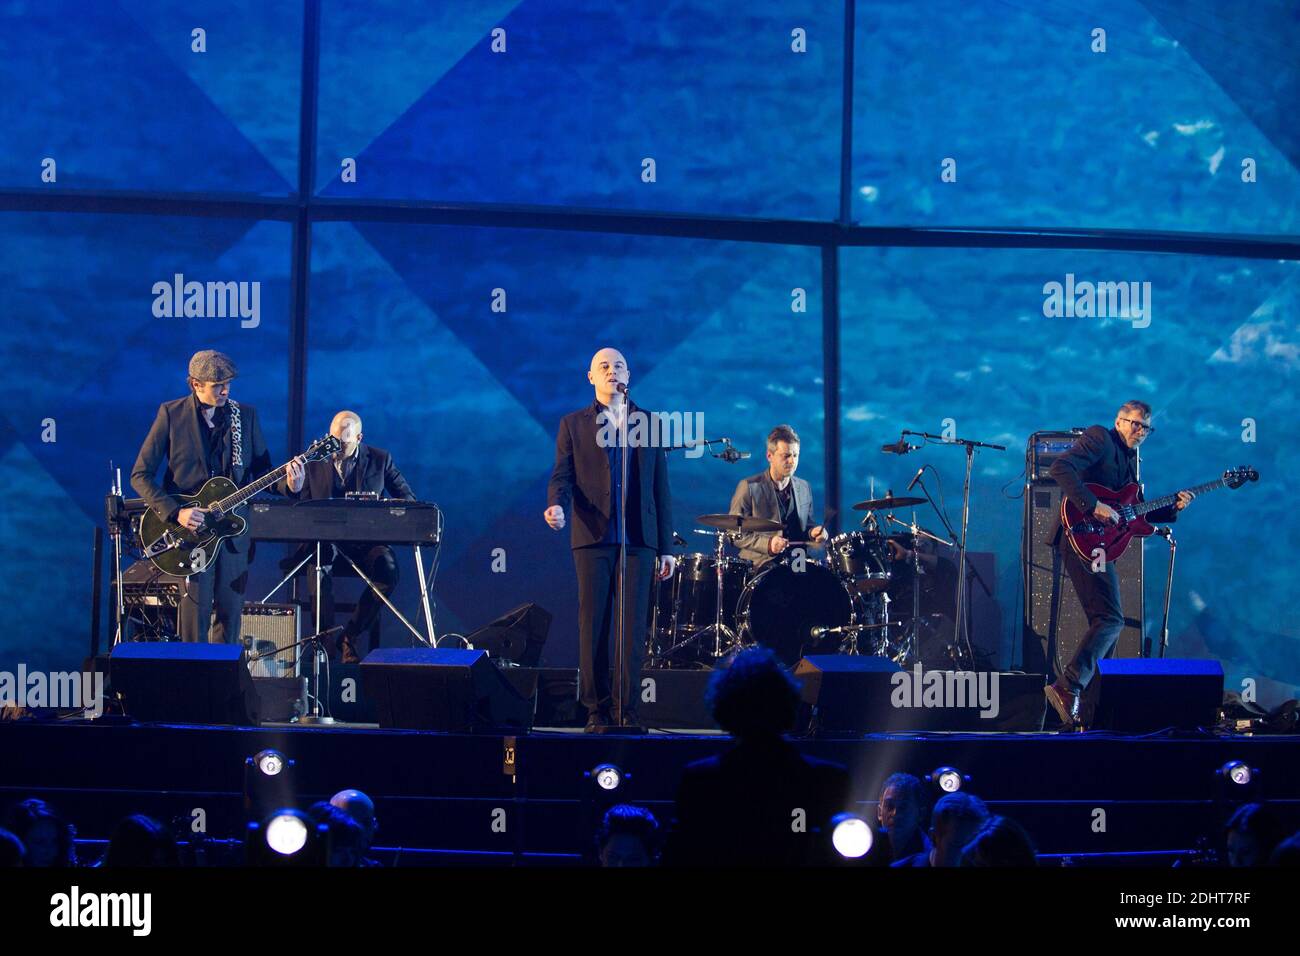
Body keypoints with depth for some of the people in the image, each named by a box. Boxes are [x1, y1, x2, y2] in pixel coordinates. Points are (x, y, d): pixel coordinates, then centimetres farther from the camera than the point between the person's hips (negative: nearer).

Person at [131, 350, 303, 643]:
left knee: (231, 612, 6)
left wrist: (286, 484, -13)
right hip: (189, 531, -3)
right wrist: (175, 512, -16)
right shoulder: (171, 414, -3)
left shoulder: (246, 415, 6)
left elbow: (261, 469, 10)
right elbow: (140, 475, -4)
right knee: (196, 610, -7)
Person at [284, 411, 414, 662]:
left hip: (368, 540, 0)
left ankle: (350, 636, -18)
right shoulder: (315, 461, 10)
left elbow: (407, 497, 11)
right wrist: (295, 488, -11)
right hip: (326, 541, 0)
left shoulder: (380, 459, 8)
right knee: (318, 561, -37)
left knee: (387, 569, -33)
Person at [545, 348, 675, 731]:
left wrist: (666, 548, 7)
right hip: (593, 538, -1)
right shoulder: (573, 424, 11)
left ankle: (627, 710, 2)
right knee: (593, 626, -3)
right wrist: (556, 506, -21)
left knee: (633, 628, -2)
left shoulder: (651, 423, 13)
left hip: (638, 540, 1)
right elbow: (562, 476, 2)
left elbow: (660, 488, 11)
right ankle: (597, 710, 1)